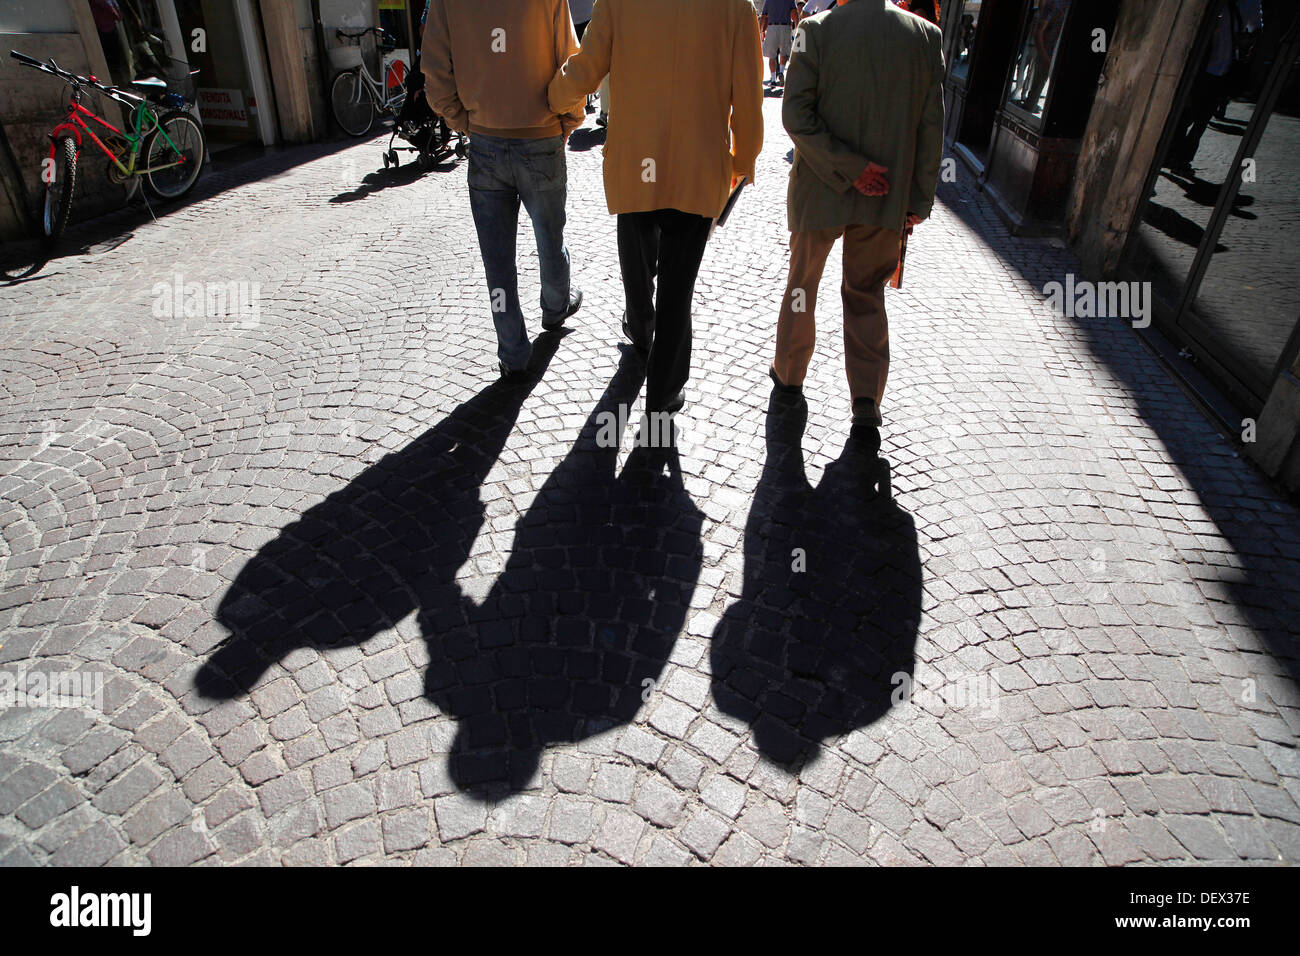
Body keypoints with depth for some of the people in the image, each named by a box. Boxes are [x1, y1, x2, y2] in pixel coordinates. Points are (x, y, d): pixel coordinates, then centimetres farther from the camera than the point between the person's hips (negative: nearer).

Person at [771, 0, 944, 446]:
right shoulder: (926, 36, -1)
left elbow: (796, 114, -16)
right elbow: (930, 129, 0)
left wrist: (849, 167, -13)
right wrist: (920, 198, 6)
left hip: (820, 191, -2)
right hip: (886, 198, 2)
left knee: (802, 283, 17)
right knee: (866, 295, 13)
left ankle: (789, 374, 34)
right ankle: (867, 402, 3)